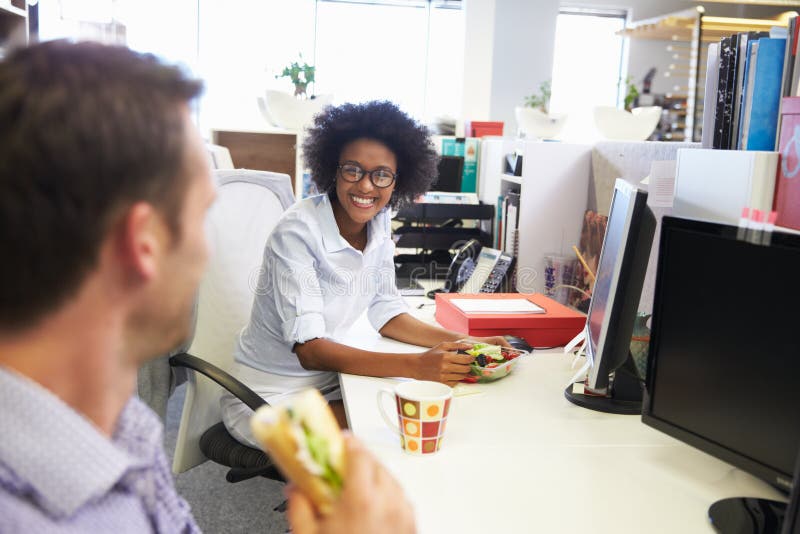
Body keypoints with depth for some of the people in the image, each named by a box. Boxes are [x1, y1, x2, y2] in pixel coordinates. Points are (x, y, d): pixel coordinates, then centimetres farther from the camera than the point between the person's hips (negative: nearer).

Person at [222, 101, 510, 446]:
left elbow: (385, 311, 5)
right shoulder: (297, 232, -24)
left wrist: (461, 343, -11)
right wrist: (416, 366, -38)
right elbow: (308, 348, -29)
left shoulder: (379, 222, -2)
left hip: (328, 380, 7)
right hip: (270, 399, -7)